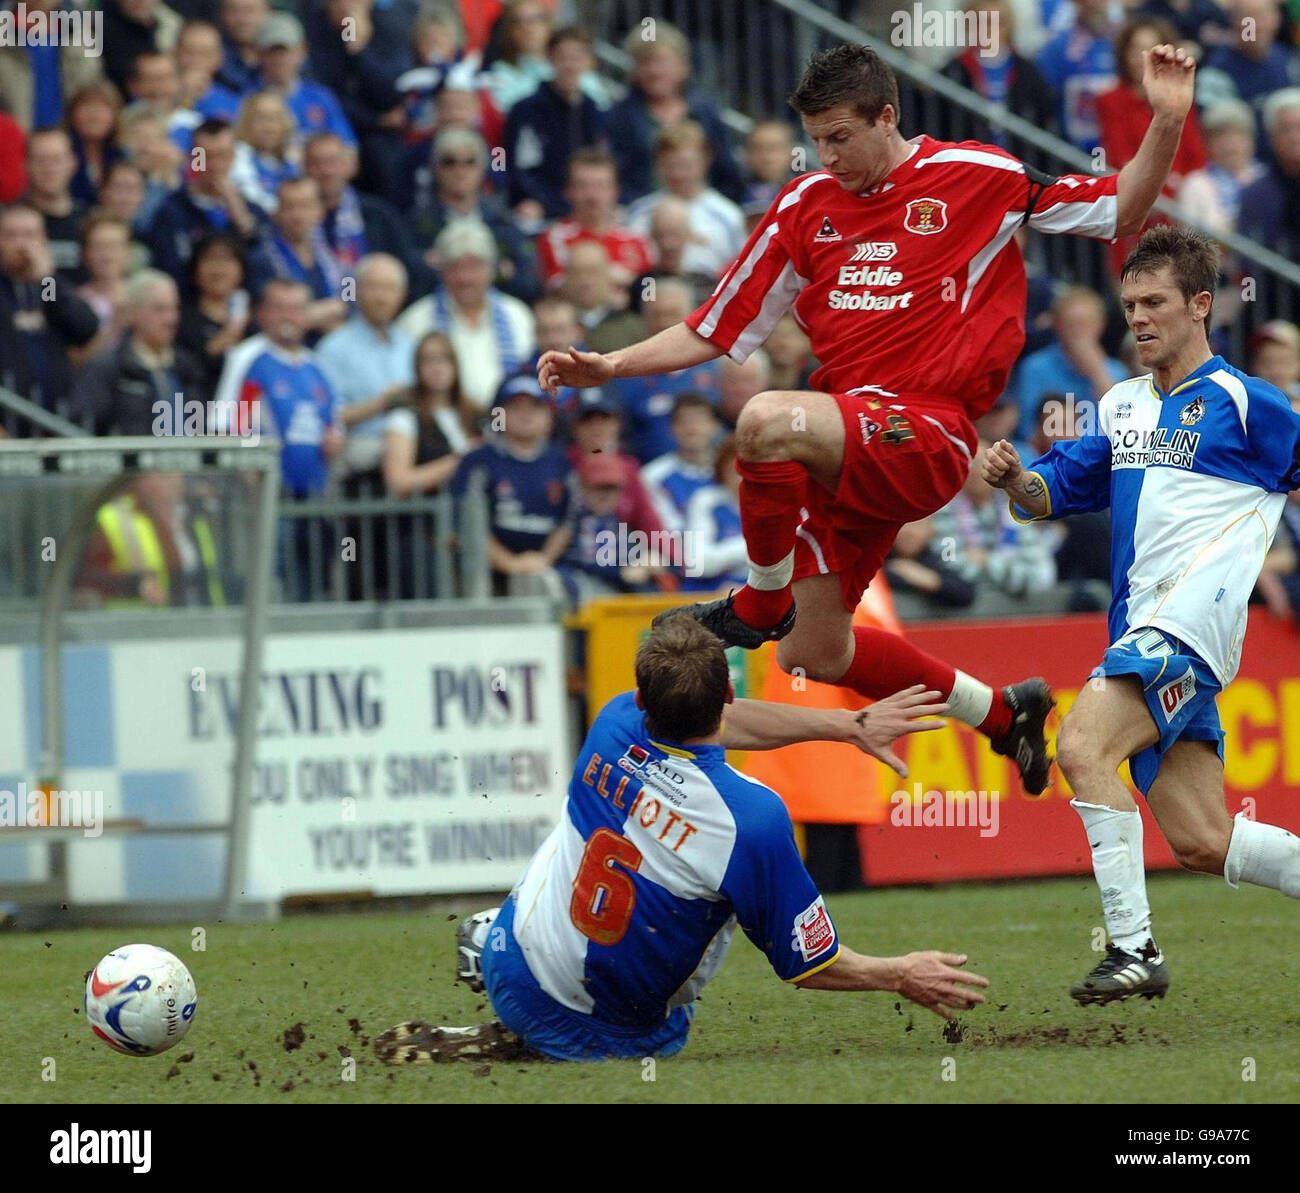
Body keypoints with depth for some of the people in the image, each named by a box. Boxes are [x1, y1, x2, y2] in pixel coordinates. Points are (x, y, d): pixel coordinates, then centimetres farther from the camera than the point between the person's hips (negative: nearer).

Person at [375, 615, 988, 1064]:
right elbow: (808, 964, -19)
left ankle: (492, 937, 34)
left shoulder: (615, 726, -16)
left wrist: (848, 724, 10)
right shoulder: (753, 819, -30)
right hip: (608, 1036, -4)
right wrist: (901, 975, -2)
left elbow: (725, 724, 7)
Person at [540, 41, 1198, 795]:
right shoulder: (806, 205, 13)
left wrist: (1167, 124, -11)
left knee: (769, 421, -35)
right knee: (815, 654, 9)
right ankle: (1000, 711, 29)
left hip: (926, 434, -7)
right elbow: (718, 333, 17)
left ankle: (764, 602, -11)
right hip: (845, 443, 7)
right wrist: (610, 366, 7)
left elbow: (1121, 211, 5)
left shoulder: (975, 177, 1)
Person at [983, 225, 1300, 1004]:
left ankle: (1135, 951, -24)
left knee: (1083, 747, -26)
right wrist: (1016, 479, -1)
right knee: (1199, 844, 4)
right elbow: (1058, 492, 19)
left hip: (1193, 617, -8)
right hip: (1144, 627, 8)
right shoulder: (1123, 406, 20)